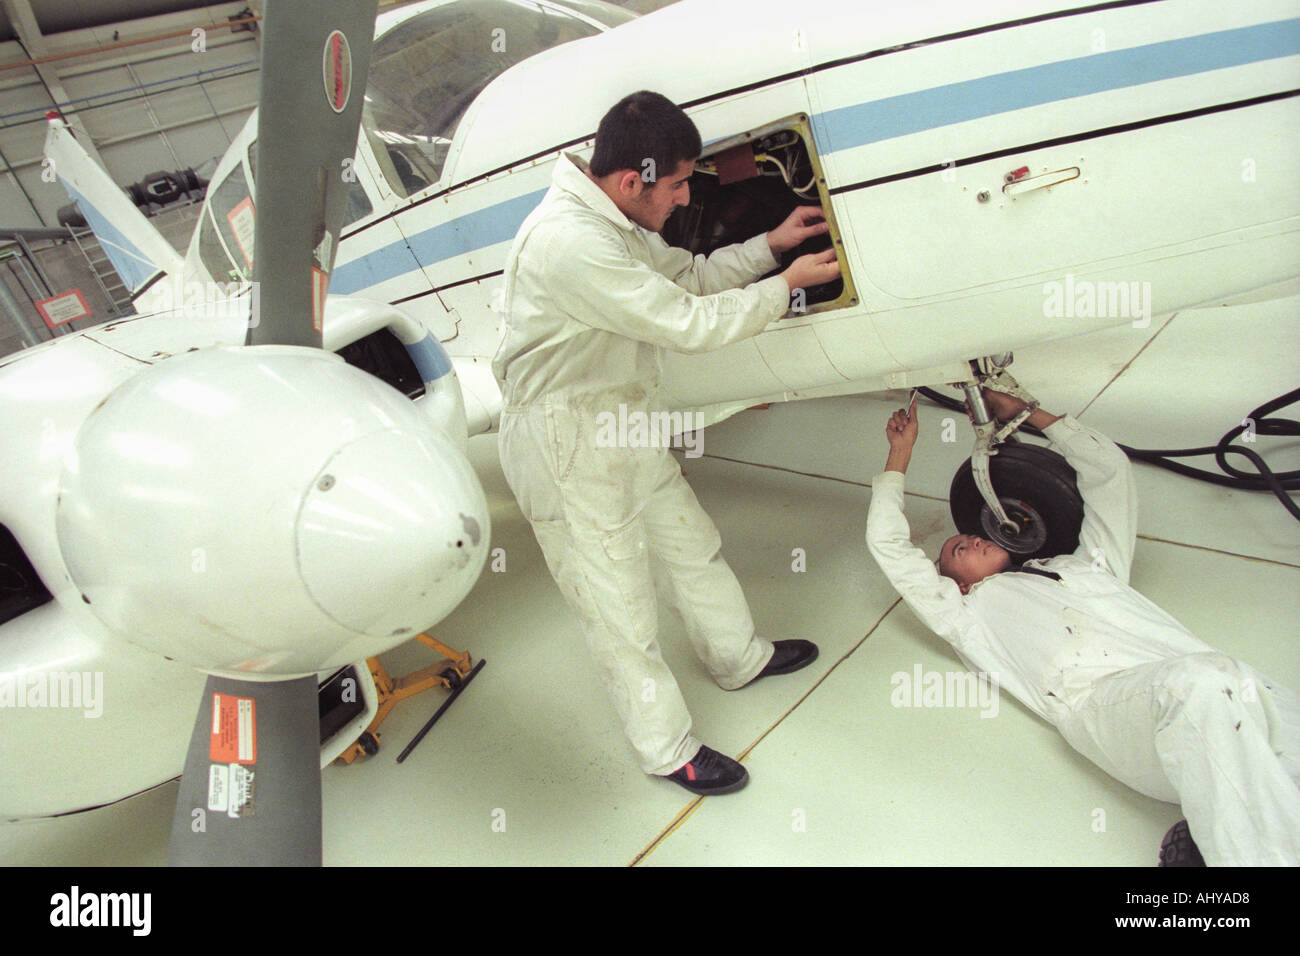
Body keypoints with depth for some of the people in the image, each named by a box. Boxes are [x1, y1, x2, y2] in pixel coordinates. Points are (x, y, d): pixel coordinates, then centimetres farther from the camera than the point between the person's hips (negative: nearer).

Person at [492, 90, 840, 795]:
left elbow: (686, 276, 17)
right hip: (565, 445, -10)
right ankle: (668, 750, 26)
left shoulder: (616, 220, 4)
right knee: (619, 603, 5)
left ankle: (739, 658, 48)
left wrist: (769, 245, 7)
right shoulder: (569, 243, -29)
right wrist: (787, 284, -13)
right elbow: (688, 323, -25)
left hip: (625, 420, 10)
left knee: (691, 543, 22)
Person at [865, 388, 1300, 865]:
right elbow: (888, 543, 27)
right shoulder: (969, 610, 29)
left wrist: (1024, 412, 48)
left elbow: (1109, 467, 45)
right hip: (1101, 696, -4)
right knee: (1203, 688, -36)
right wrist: (901, 451, 36)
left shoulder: (1084, 564, 37)